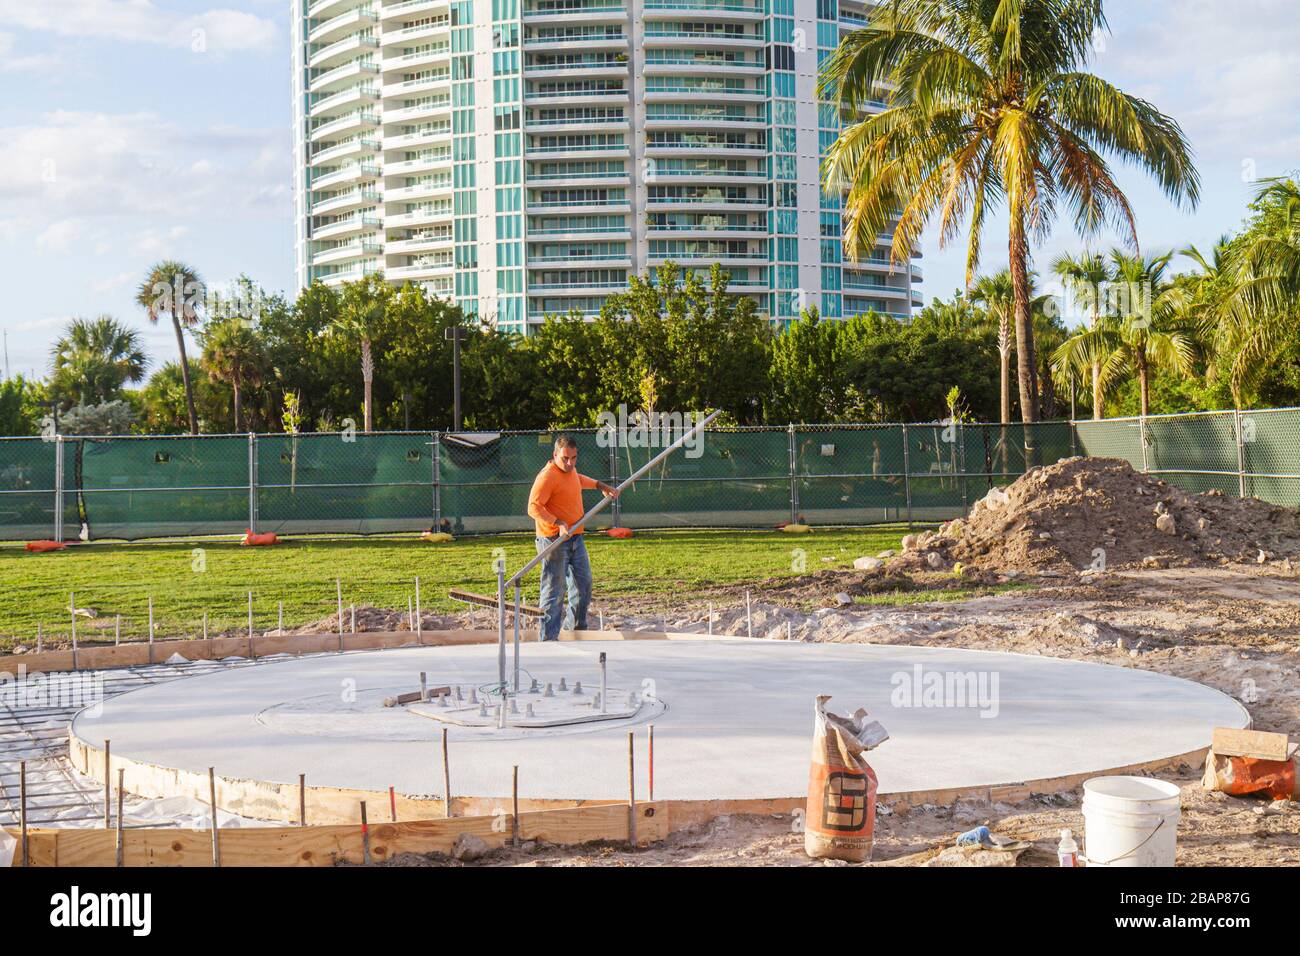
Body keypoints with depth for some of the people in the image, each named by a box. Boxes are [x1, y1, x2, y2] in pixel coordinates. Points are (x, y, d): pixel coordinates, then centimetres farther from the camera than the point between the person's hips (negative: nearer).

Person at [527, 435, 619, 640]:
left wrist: (601, 485, 33)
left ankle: (576, 630, 33)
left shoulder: (570, 470, 9)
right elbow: (534, 507, -25)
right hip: (554, 540, -9)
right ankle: (549, 639, -3)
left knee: (583, 584, 18)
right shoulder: (547, 476, -18)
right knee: (554, 589, -8)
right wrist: (558, 523, -32)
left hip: (575, 538, 9)